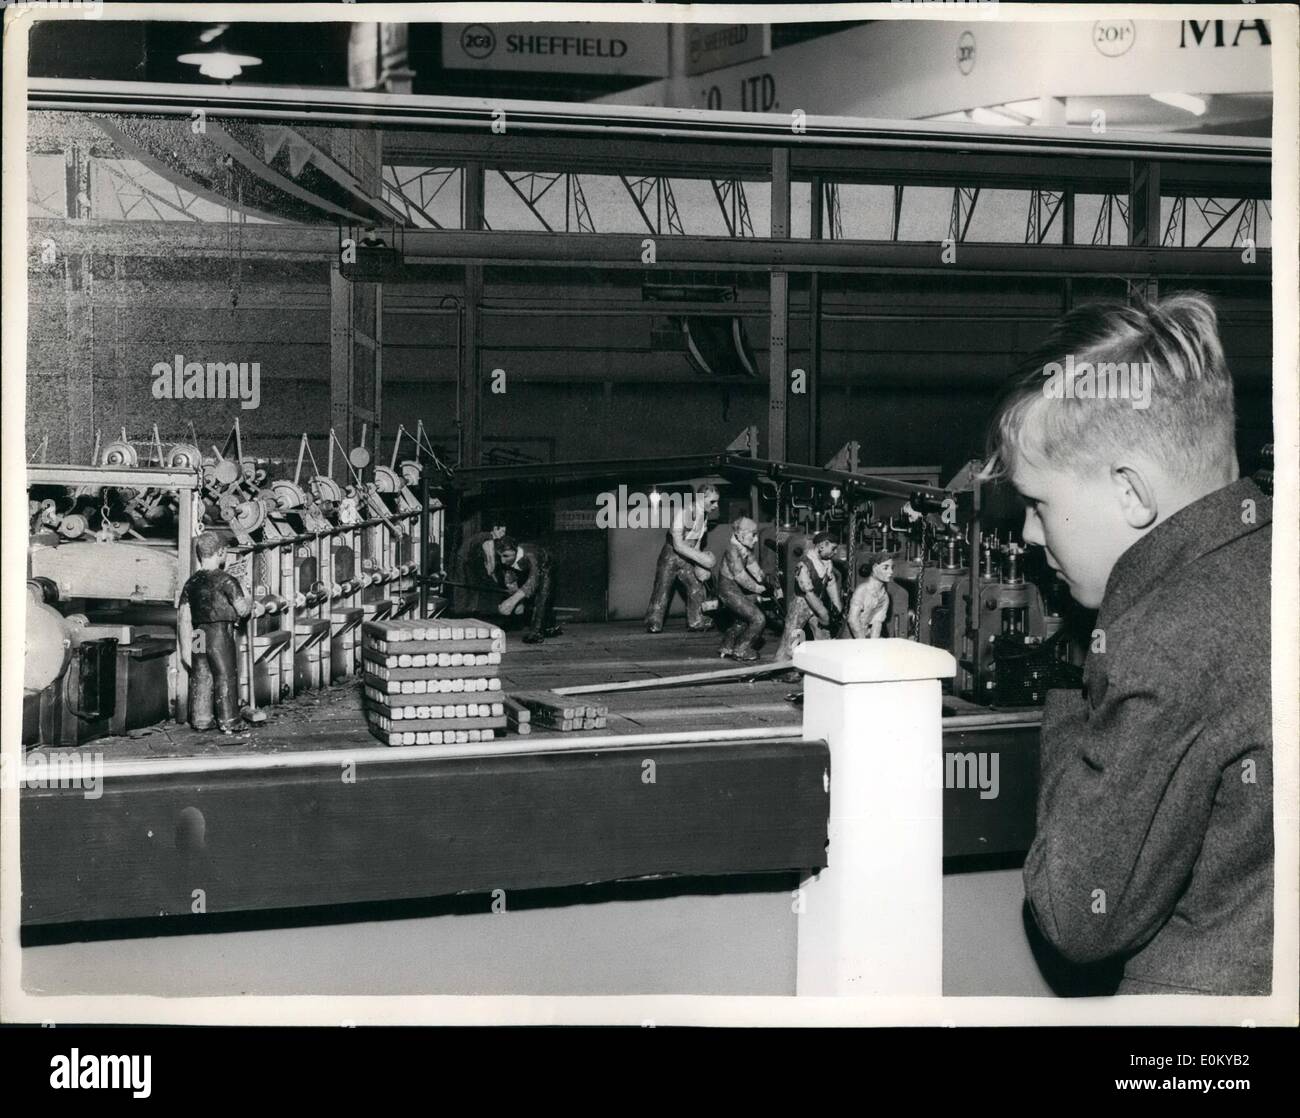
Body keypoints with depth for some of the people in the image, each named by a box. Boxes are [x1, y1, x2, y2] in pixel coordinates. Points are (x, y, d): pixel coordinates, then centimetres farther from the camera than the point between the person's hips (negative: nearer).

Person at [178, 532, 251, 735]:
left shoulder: (191, 582, 8)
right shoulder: (225, 579, -9)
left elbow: (183, 617, 7)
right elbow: (242, 609, -12)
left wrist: (185, 648, 11)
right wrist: (250, 604, 12)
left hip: (198, 635, 5)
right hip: (220, 634, -5)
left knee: (200, 678, 10)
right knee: (225, 677, 3)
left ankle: (200, 720, 13)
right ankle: (228, 722, 5)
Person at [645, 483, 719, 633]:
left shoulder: (704, 515, -2)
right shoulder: (683, 512, -25)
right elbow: (678, 545, -28)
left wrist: (699, 565, -2)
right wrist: (699, 558, -28)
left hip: (687, 558, 7)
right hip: (671, 555, -7)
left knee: (696, 588, 2)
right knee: (662, 590, -6)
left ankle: (696, 623, 11)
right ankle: (653, 625, 2)